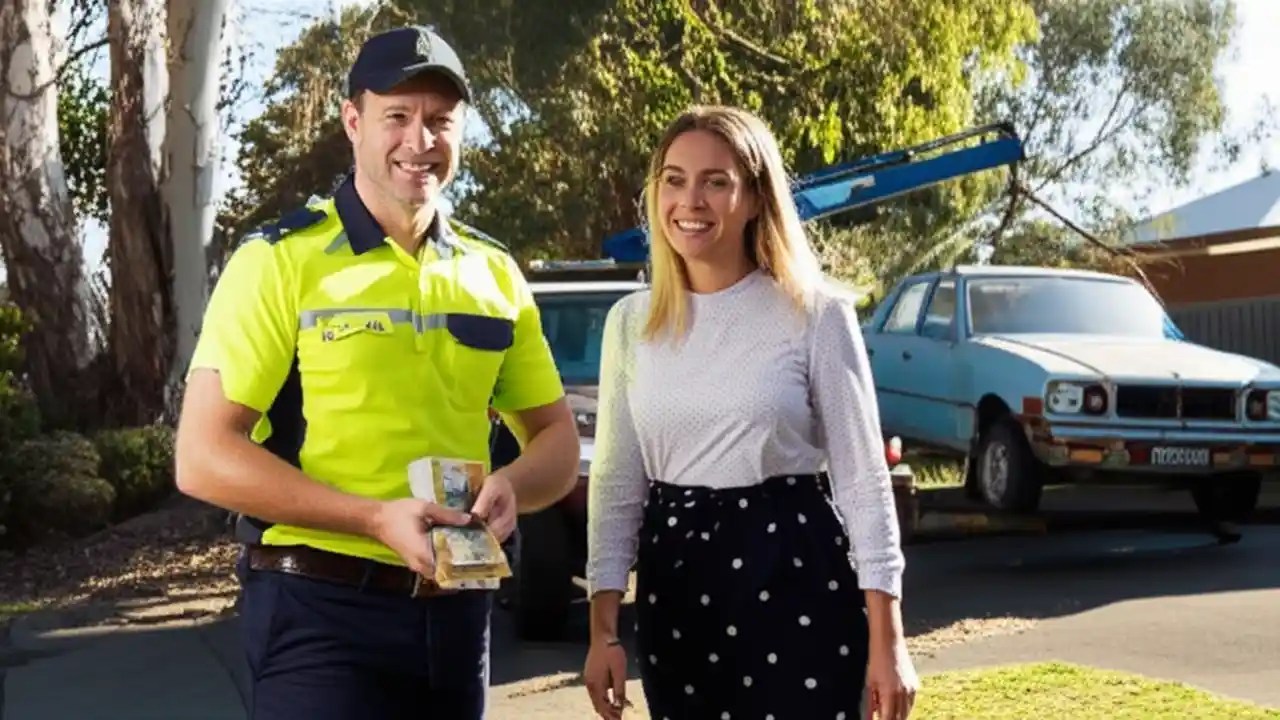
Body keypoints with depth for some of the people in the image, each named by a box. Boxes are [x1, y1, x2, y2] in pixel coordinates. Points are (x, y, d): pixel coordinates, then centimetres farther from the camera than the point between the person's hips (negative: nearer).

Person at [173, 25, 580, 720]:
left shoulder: (494, 273, 8)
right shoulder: (280, 260, -7)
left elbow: (556, 439, 14)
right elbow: (204, 457, -11)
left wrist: (510, 486, -9)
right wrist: (376, 517, -21)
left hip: (455, 608, 5)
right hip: (319, 609, -5)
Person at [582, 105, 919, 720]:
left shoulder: (815, 313, -5)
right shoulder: (631, 321, 6)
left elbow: (862, 475, -4)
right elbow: (615, 481, 9)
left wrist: (886, 640, -8)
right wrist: (602, 630, 3)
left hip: (794, 575, -3)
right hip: (673, 585, 4)